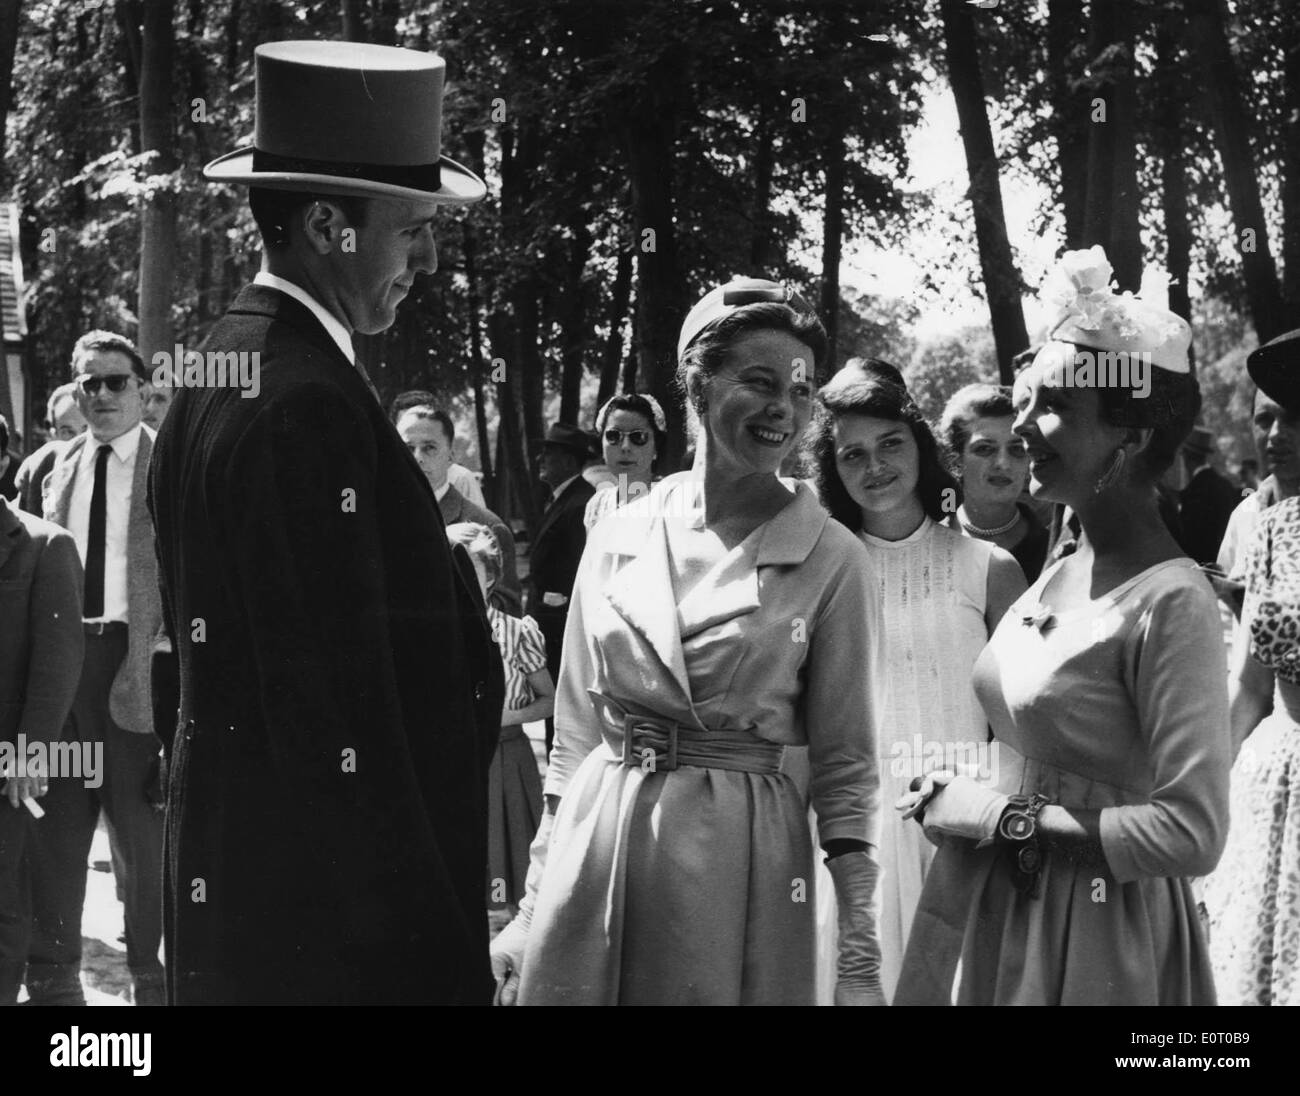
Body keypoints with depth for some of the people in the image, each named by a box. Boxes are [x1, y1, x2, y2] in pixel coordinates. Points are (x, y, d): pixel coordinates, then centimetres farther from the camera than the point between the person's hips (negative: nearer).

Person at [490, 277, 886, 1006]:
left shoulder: (832, 562, -4)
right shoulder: (618, 540, 5)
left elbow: (845, 769, -2)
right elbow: (576, 735, 10)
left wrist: (860, 960, -8)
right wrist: (533, 910, 7)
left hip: (740, 855, -3)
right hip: (597, 837, 3)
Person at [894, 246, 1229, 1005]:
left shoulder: (1171, 602, -18)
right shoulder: (1060, 575, 5)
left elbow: (1191, 833, -23)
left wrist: (1005, 817, -18)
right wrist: (964, 800, -1)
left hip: (1094, 934, -7)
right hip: (995, 905, 7)